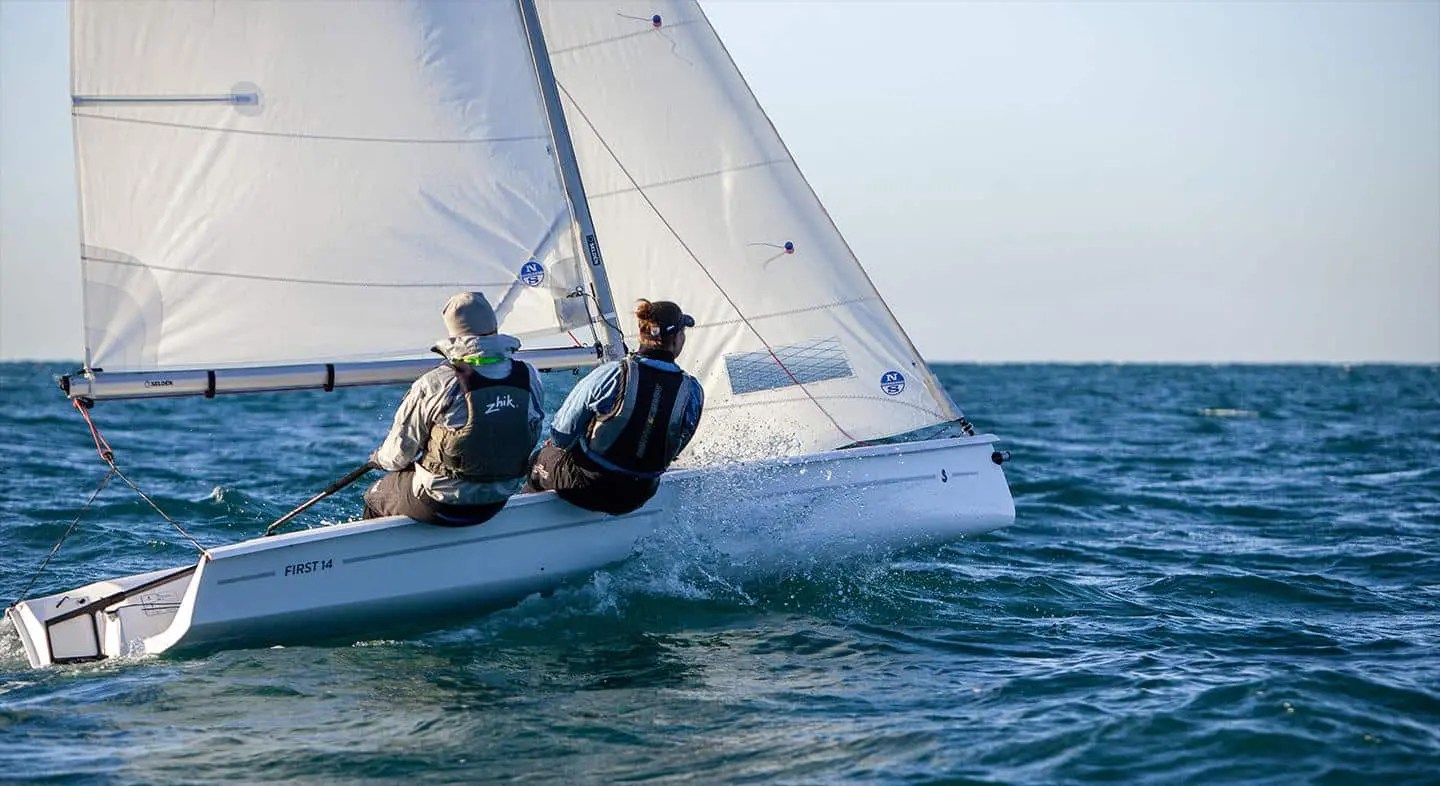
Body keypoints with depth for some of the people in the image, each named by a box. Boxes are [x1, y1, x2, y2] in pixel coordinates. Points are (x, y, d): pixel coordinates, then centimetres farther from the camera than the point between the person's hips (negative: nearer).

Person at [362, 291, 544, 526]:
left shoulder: (434, 386, -24)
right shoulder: (529, 379, -12)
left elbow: (399, 454, -12)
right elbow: (531, 439, 4)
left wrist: (379, 458, 12)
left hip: (439, 507, -5)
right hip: (497, 504, 5)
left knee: (374, 497, 25)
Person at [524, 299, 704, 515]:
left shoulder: (613, 375, -22)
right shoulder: (693, 392, -14)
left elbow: (563, 434, -11)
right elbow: (673, 450, 1)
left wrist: (557, 442, 13)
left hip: (586, 487, -3)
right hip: (636, 498, 3)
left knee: (540, 459, 29)